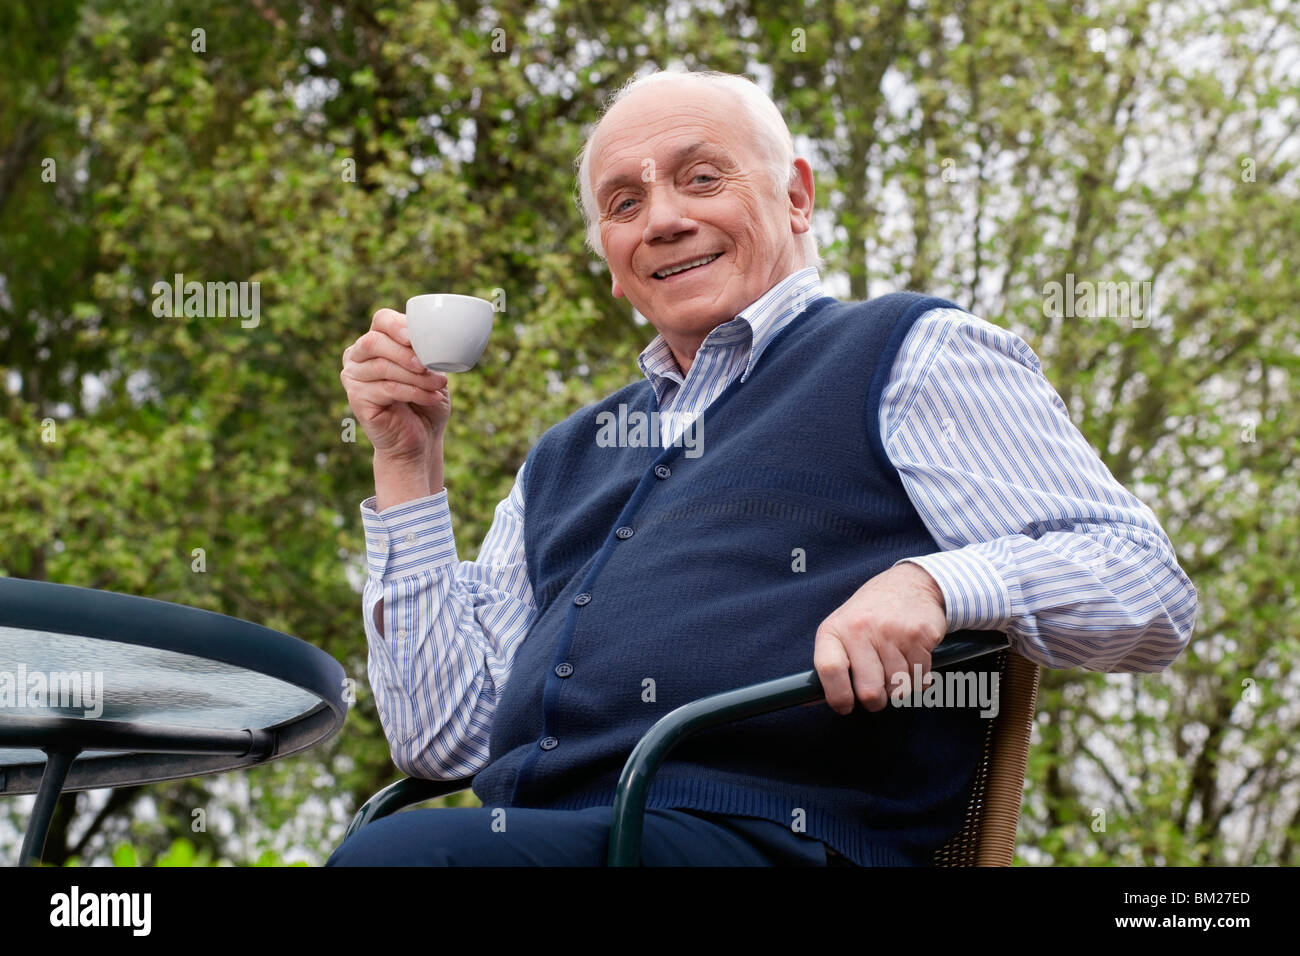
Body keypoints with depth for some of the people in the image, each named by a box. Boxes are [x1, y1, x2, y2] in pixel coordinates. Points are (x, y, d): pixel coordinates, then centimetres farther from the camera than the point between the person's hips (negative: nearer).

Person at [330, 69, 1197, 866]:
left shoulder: (914, 357, 9)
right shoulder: (566, 459, 27)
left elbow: (1152, 595, 0)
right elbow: (444, 738, 20)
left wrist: (937, 584, -19)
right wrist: (407, 466, 18)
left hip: (761, 838, -5)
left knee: (396, 855, -28)